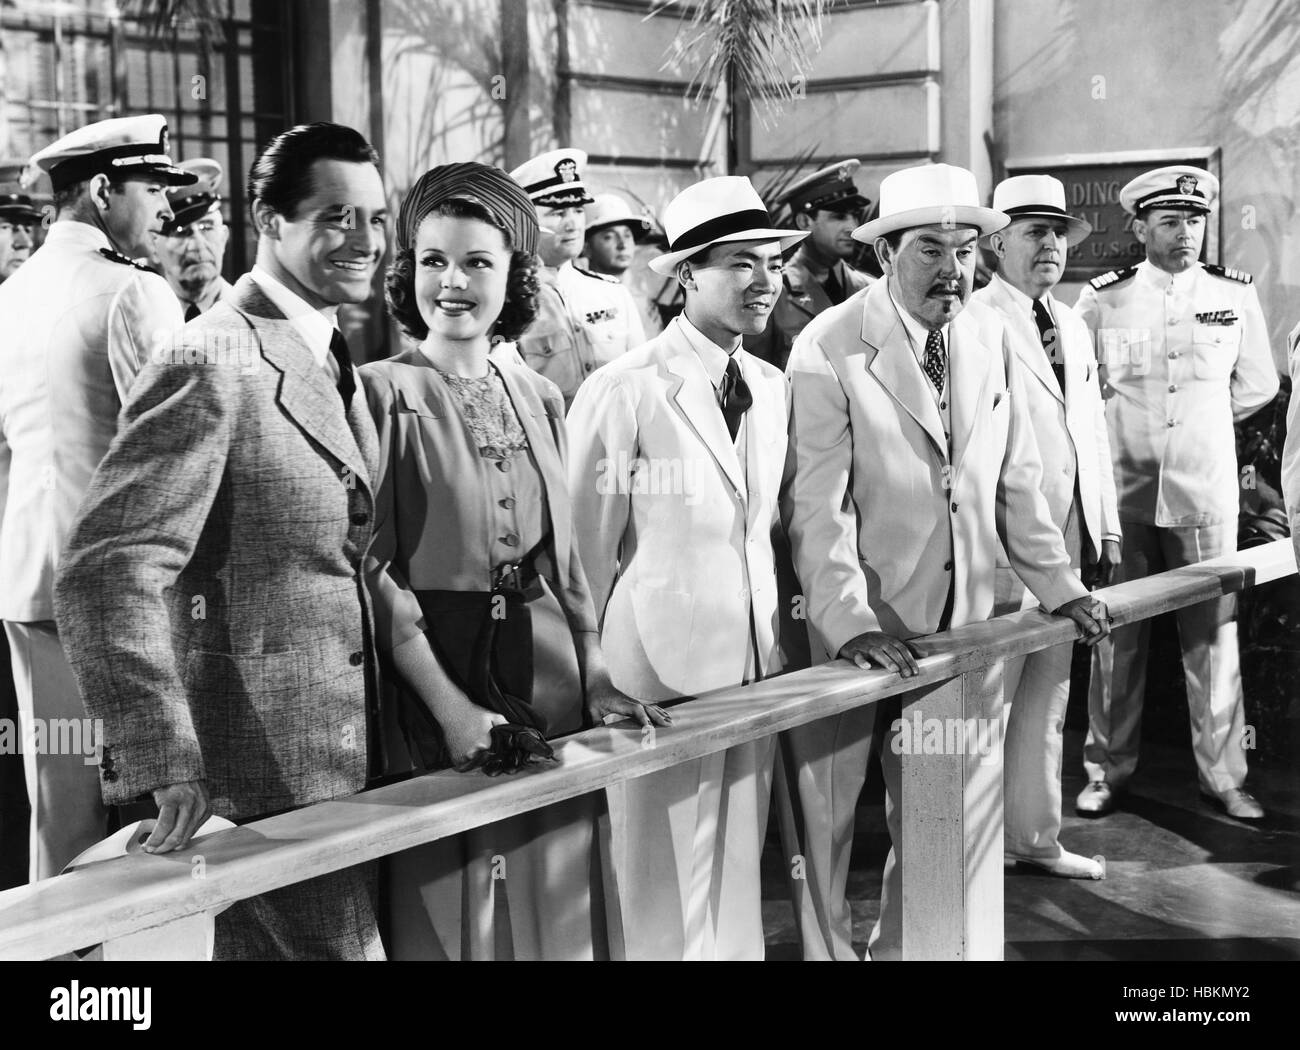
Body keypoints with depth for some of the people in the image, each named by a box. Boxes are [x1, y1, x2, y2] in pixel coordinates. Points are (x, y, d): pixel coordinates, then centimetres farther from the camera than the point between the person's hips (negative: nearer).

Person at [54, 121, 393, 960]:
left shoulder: (334, 360, 12)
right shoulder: (213, 367, -17)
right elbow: (107, 576, -23)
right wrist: (164, 764, -27)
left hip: (341, 758, 9)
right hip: (262, 773, -9)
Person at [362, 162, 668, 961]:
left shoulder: (541, 398, 10)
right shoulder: (382, 393, -6)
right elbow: (373, 567, -11)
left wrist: (598, 682, 4)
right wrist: (451, 705, -18)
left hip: (552, 682, 5)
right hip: (435, 690, -5)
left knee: (558, 914, 11)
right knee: (445, 913, 4)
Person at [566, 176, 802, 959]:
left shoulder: (772, 388, 10)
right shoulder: (625, 391, -12)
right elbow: (589, 545, -7)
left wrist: (773, 637, 12)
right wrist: (605, 666, -2)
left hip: (758, 659, 6)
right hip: (663, 663, -6)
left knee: (740, 866, 15)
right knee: (667, 882, 4)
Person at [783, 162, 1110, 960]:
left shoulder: (989, 335, 5)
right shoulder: (829, 349, -13)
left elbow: (1016, 479, 9)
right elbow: (817, 504, -18)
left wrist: (1059, 585, 3)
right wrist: (851, 622, -26)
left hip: (960, 622, 5)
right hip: (856, 632, -5)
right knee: (827, 813, 8)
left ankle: (906, 947, 31)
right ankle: (828, 949, 26)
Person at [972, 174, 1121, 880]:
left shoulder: (1073, 328, 17)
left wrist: (1106, 527, 15)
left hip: (1068, 545, 8)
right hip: (1002, 547, -8)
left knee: (1047, 701, 16)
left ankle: (1035, 835, 27)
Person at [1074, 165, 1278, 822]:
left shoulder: (1235, 294, 5)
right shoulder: (1101, 299, 1)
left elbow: (1257, 385, 16)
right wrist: (1125, 420, 9)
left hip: (1206, 492, 1)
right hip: (1123, 490, 0)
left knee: (1214, 633, 2)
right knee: (1116, 633, 3)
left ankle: (1222, 775, 11)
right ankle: (1107, 771, 13)